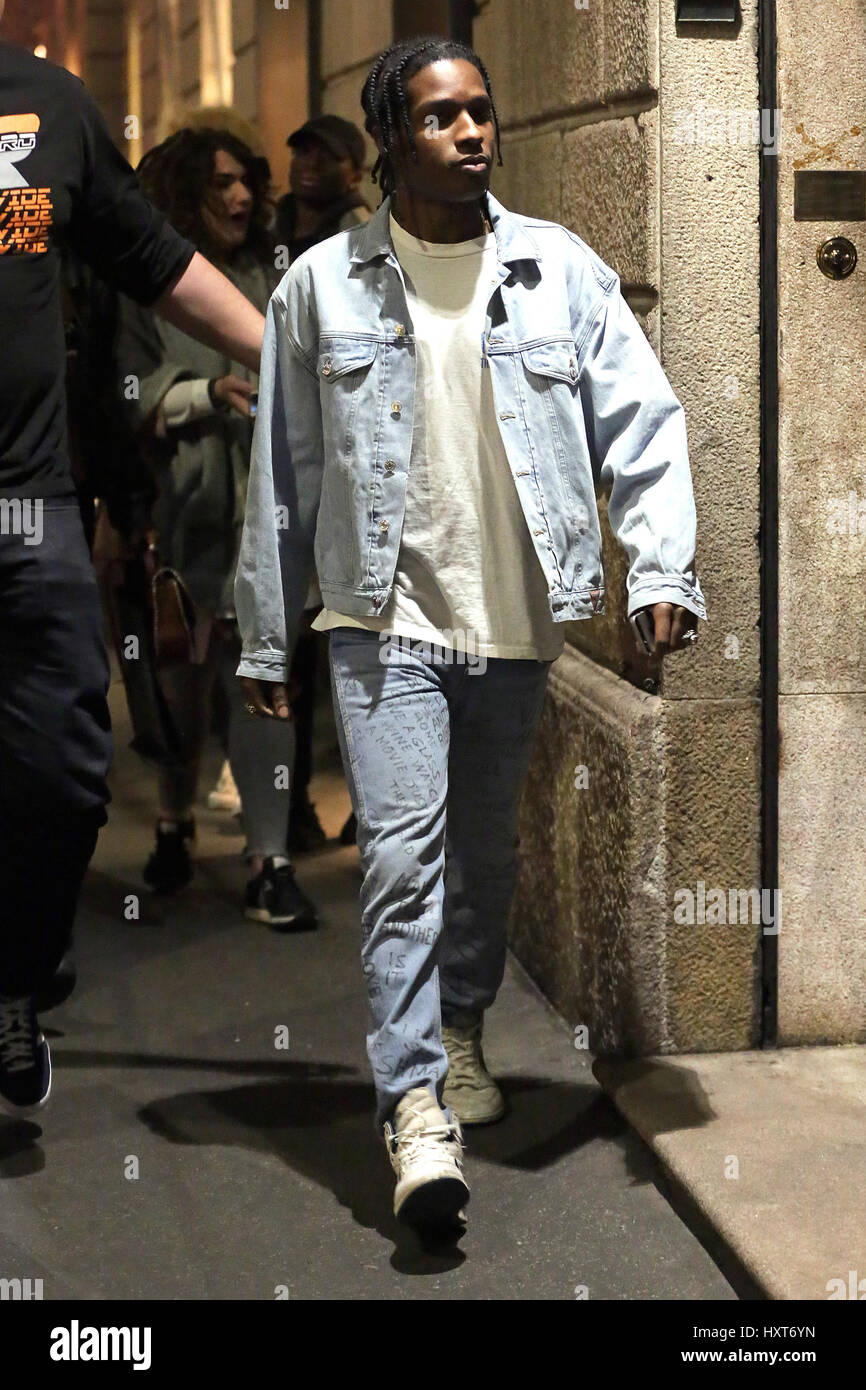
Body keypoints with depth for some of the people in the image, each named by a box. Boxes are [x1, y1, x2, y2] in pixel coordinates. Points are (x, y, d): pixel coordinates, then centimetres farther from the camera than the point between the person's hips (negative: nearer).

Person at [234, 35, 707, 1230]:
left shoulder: (562, 271, 3)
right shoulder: (322, 287, 1)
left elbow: (640, 422, 0)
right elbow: (282, 471, 5)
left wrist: (661, 570, -14)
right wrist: (264, 636, 6)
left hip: (519, 613, 2)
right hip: (387, 611, -2)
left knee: (486, 845, 16)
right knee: (402, 850, -12)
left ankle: (462, 1026, 38)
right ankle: (416, 1102, -11)